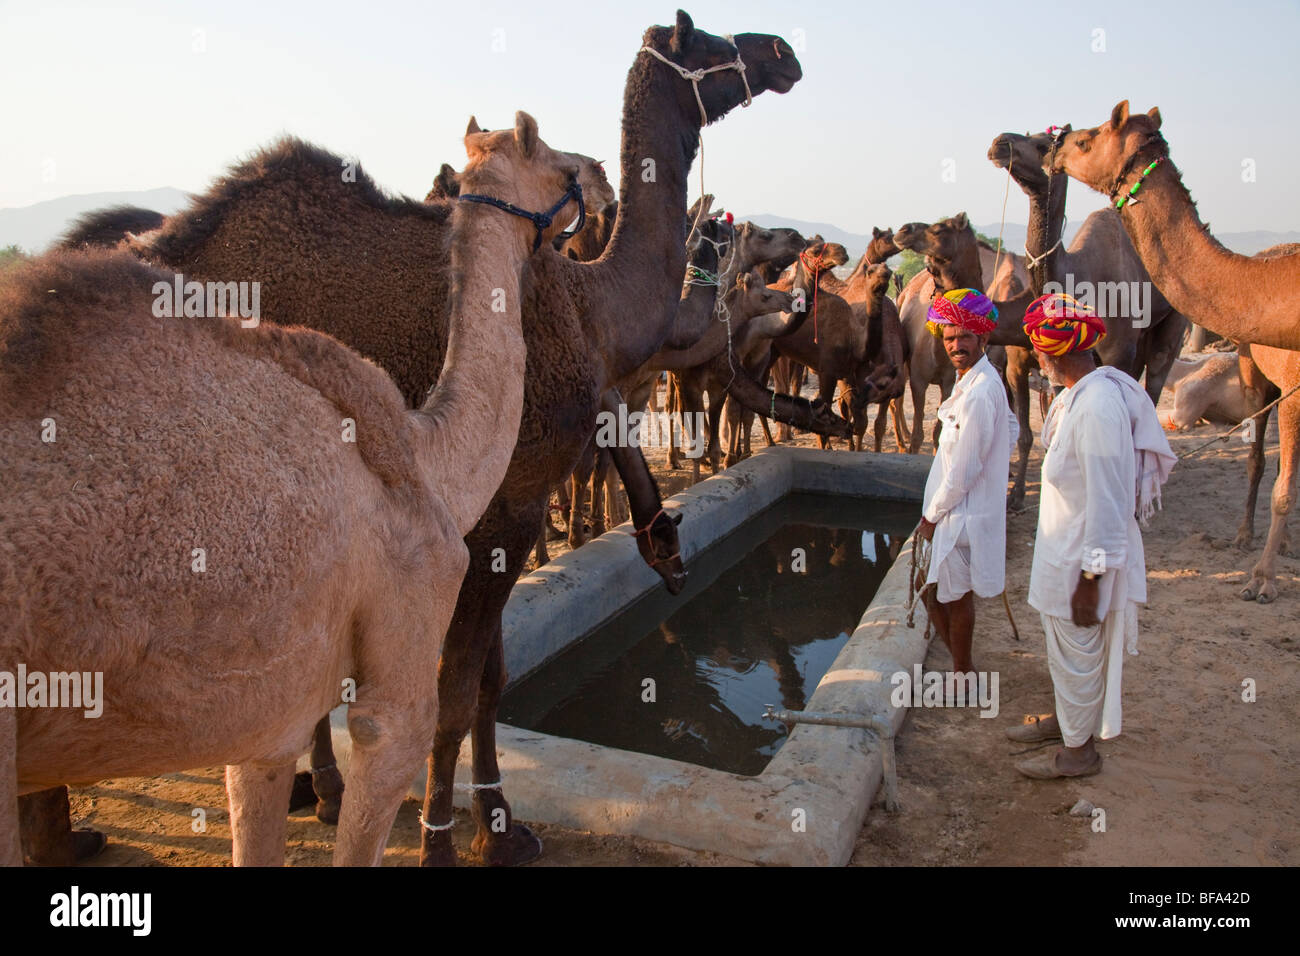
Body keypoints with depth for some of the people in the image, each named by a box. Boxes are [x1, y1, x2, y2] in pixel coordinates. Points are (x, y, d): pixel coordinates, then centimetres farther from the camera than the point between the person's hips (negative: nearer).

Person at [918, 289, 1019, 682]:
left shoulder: (979, 393, -23)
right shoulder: (972, 380, 8)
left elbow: (963, 469, -22)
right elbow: (1012, 428, 23)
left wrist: (932, 515, -10)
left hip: (964, 515, -10)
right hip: (958, 510, 10)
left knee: (955, 597, 5)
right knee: (935, 594, 18)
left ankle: (963, 677, 23)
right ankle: (962, 666, 33)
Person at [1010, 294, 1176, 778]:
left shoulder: (1098, 407, -28)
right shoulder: (1078, 395, 3)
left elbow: (1109, 502, -26)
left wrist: (1091, 578, -21)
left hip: (1083, 560, -9)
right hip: (1063, 551, 9)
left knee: (1078, 655, 10)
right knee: (1064, 649, 26)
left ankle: (1078, 750, 29)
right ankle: (1064, 719, 46)